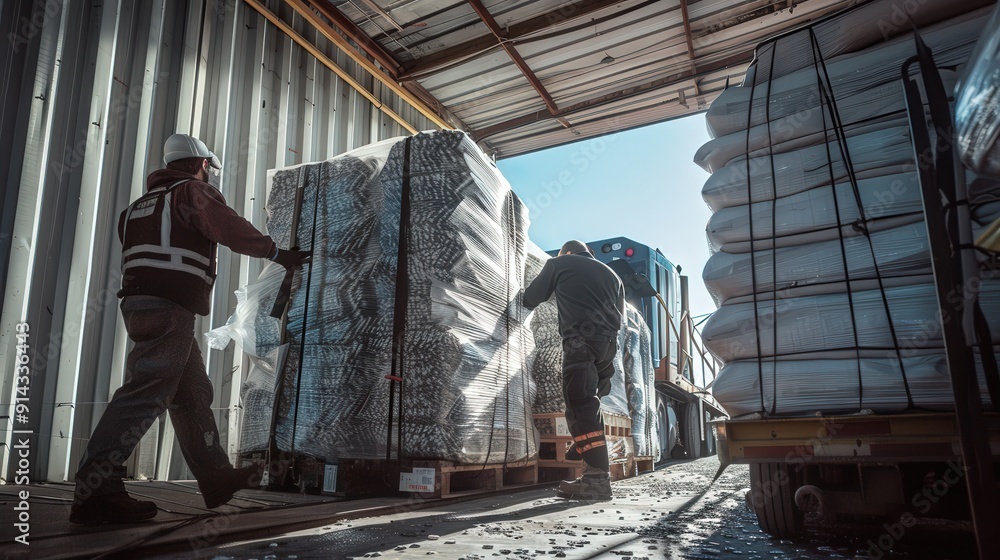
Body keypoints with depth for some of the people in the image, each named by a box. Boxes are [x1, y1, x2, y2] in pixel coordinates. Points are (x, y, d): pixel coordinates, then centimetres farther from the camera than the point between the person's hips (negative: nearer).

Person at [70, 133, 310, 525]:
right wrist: (277, 253, -7)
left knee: (193, 393, 12)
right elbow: (231, 229, -13)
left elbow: (133, 250, 24)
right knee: (145, 395, -13)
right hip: (170, 306, -9)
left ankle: (217, 478, 18)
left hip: (139, 301, 9)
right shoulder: (194, 192, 0)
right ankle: (94, 492, -15)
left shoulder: (140, 205, 26)